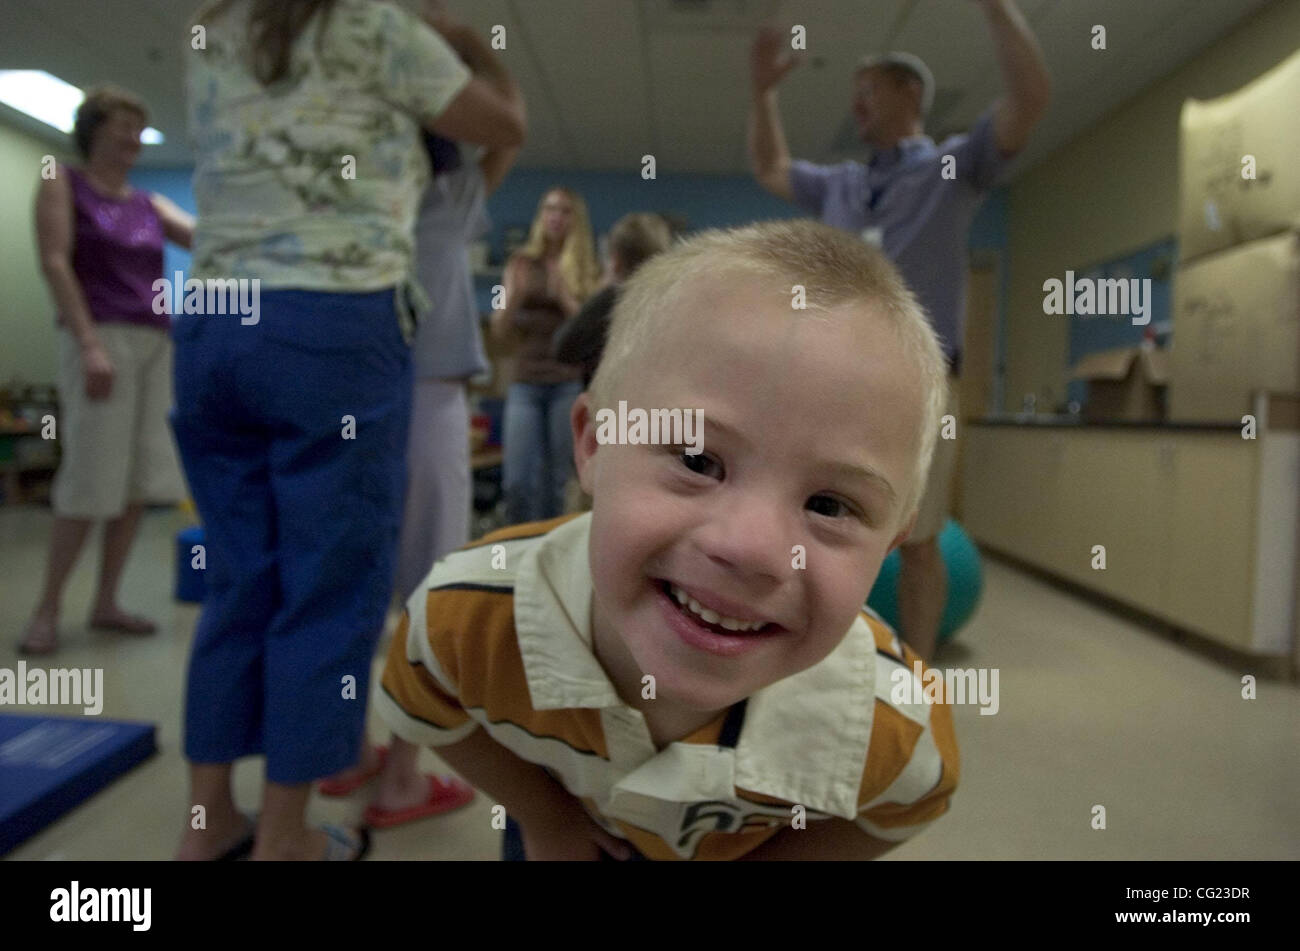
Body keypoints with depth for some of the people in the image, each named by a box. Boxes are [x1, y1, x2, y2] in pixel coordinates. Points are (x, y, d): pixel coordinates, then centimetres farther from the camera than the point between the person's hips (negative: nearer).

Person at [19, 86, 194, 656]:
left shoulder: (148, 204, 19)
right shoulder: (62, 182, 4)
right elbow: (55, 263, -7)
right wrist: (90, 344, -18)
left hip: (156, 341, 6)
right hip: (102, 337, -6)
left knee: (139, 480, 2)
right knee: (91, 476, -10)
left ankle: (105, 604, 11)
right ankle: (47, 609, 1)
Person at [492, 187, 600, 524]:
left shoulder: (588, 271, 7)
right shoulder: (522, 263, 12)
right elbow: (501, 330, 8)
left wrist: (564, 297, -14)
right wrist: (515, 294, -8)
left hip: (569, 381, -1)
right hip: (526, 382, 2)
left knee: (557, 480, 0)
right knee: (516, 481, -4)